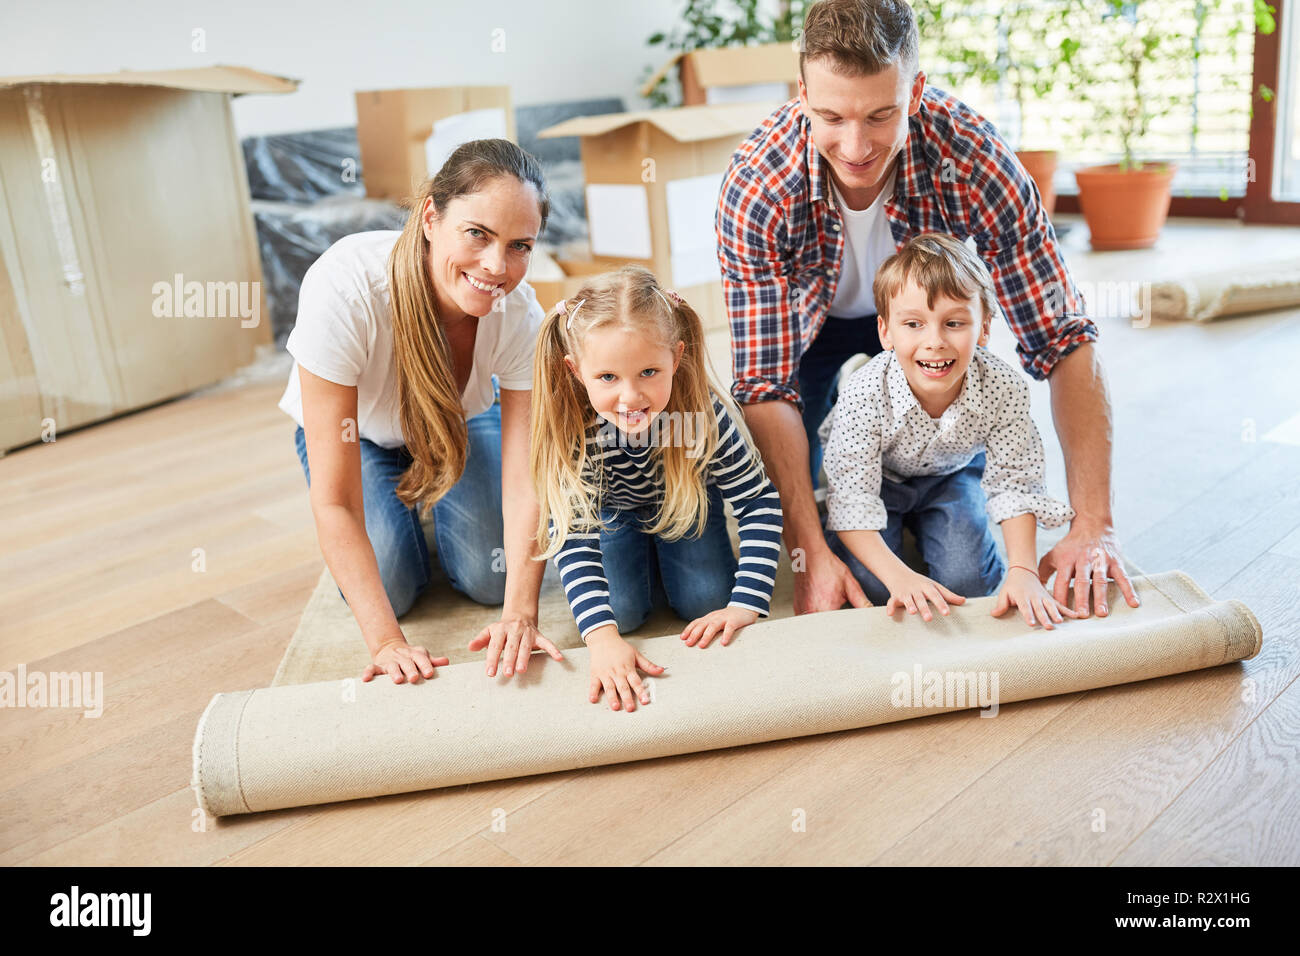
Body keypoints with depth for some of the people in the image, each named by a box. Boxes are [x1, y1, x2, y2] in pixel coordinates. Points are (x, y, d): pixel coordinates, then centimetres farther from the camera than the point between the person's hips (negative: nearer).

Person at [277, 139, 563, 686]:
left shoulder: (519, 313, -32)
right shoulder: (345, 288, -42)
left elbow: (525, 478, -32)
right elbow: (334, 500, -39)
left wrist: (520, 613, -47)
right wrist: (385, 641, -43)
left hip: (462, 423, 2)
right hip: (357, 431, -1)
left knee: (491, 580, -10)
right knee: (391, 587, -15)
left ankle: (437, 502, 22)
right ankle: (401, 509, 19)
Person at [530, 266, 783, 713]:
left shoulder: (703, 413, -37)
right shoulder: (571, 431, -38)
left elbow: (760, 503, -27)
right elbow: (572, 541, -39)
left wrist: (747, 603, -35)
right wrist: (603, 638, -52)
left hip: (686, 501, 0)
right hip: (613, 510, 0)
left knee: (706, 601, -13)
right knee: (621, 611, -15)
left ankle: (668, 555, 19)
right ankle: (641, 556, 17)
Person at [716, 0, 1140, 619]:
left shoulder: (974, 160, -35)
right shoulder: (754, 189, -37)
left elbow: (1064, 339, -29)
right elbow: (767, 386, -33)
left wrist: (1093, 525, -35)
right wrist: (810, 552, -40)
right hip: (808, 321, 0)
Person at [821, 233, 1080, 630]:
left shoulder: (1005, 389, -31)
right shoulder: (864, 395, -37)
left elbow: (1014, 484, -19)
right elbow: (852, 503, -31)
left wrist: (1023, 571, -30)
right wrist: (899, 575, -43)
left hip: (952, 475, 2)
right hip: (879, 477, -1)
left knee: (966, 580, -17)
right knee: (869, 585, -19)